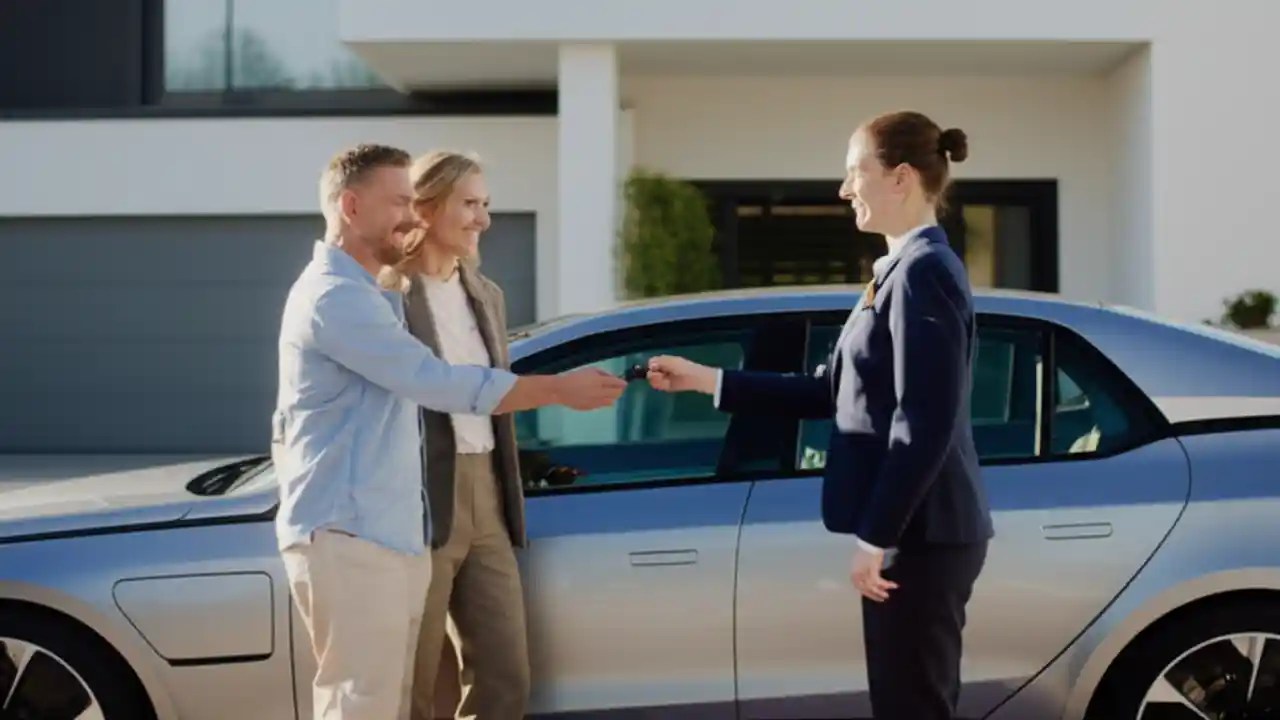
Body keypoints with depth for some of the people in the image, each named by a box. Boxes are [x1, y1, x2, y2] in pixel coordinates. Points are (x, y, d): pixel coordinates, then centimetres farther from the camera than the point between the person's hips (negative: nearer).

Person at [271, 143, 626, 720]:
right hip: (348, 537, -10)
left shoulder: (360, 294, 22)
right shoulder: (335, 296, -14)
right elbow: (434, 381, -19)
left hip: (380, 534, 10)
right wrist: (558, 389, -15)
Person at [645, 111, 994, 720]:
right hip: (911, 529, 10)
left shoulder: (925, 271, -15)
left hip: (919, 531, -10)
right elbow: (833, 393, 17)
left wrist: (873, 537, -19)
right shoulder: (906, 270, 16)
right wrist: (706, 380, 16)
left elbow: (923, 425, -21)